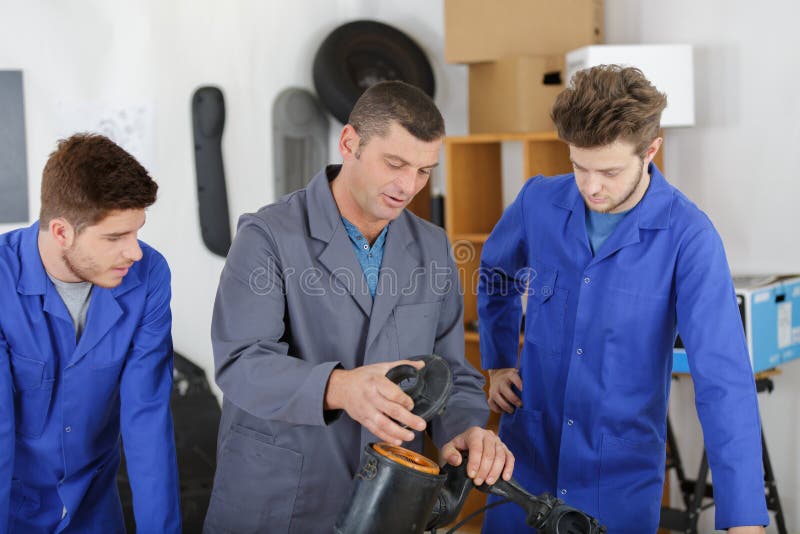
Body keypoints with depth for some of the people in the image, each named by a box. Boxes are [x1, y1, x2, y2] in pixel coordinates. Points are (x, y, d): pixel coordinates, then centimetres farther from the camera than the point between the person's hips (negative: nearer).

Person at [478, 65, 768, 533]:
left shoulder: (688, 238, -18)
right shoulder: (539, 202, -6)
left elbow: (723, 378, -24)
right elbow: (496, 274, 16)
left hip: (622, 476, -3)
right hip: (527, 455, 3)